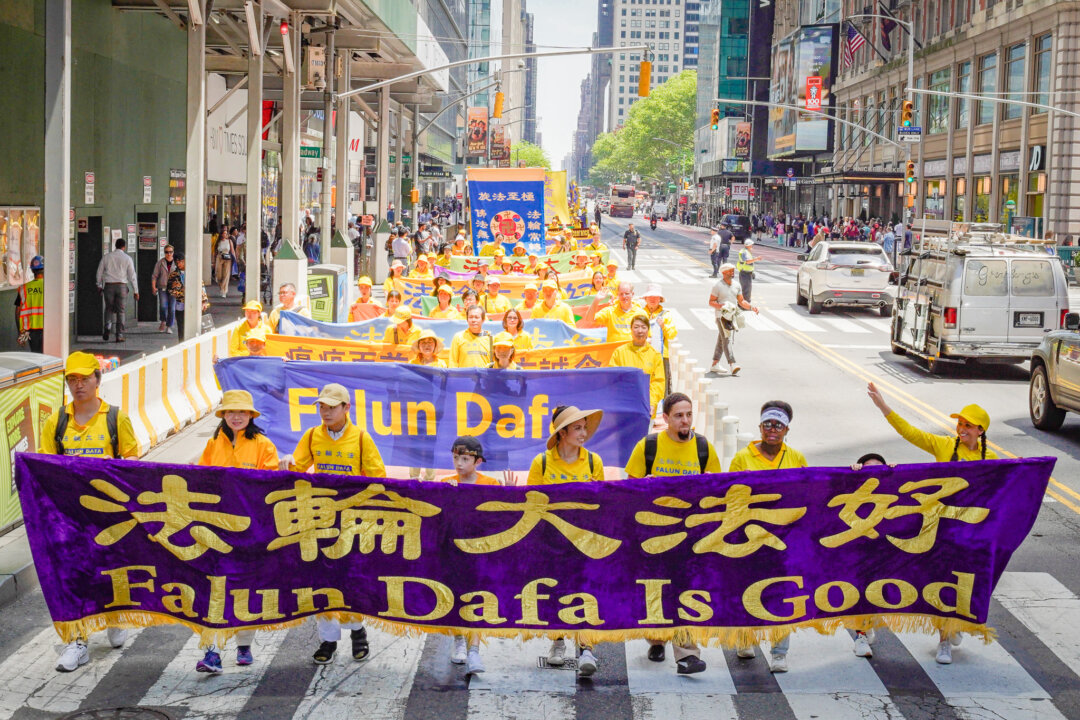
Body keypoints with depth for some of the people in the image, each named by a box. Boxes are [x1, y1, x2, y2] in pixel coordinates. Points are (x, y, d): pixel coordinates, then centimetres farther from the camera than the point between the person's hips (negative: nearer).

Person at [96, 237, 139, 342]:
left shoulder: (106, 256, 3)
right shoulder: (127, 258, -1)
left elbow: (99, 272, 9)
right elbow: (132, 276, -1)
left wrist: (99, 285, 22)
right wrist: (136, 291, 4)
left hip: (109, 286, 1)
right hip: (122, 286, -1)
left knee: (109, 309, 14)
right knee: (120, 311, 5)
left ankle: (107, 327, -11)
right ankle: (119, 335, 3)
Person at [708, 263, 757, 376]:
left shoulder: (736, 285, 9)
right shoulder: (718, 286, -9)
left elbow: (741, 301, 14)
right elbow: (711, 302, -7)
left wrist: (751, 307, -1)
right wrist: (721, 306, -25)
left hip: (732, 316, 7)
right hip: (721, 316, -7)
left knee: (721, 340, 12)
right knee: (726, 340, -14)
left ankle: (715, 365, 18)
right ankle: (732, 366, -23)